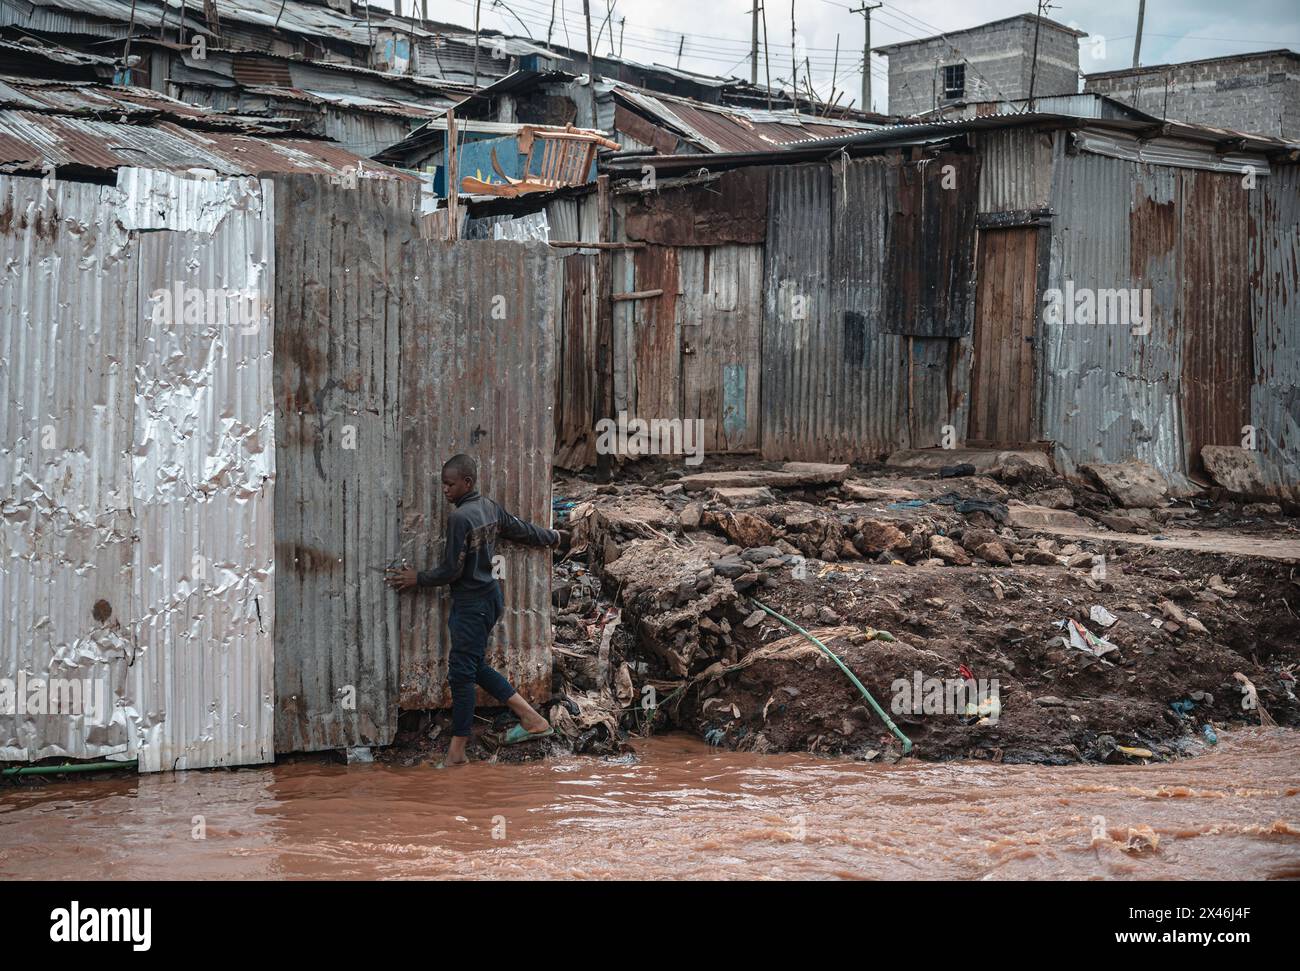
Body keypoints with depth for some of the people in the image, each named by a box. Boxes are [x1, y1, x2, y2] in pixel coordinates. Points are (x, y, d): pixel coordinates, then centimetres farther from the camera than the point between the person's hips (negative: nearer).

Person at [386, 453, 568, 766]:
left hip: (472, 602, -9)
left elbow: (451, 570, -18)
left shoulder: (460, 518, -20)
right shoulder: (489, 507, 6)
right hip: (490, 596, 9)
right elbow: (523, 530, 19)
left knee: (462, 672, -2)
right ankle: (532, 720, 17)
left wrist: (417, 579, -4)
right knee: (475, 665, 16)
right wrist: (554, 537, 37)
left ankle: (457, 750, 3)